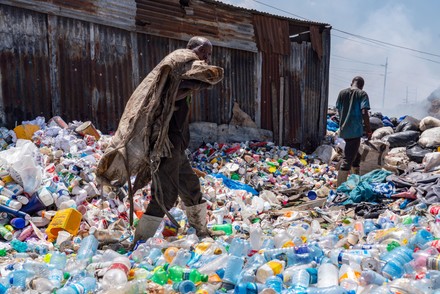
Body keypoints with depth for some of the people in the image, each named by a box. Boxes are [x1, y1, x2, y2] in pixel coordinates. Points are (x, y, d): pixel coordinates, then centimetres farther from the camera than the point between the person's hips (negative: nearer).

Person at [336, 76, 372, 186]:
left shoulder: (342, 93, 9)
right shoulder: (362, 94, -5)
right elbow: (364, 113, -14)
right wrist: (368, 130, -6)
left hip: (344, 129, 6)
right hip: (355, 130, -6)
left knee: (355, 155, 25)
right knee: (347, 160, -7)